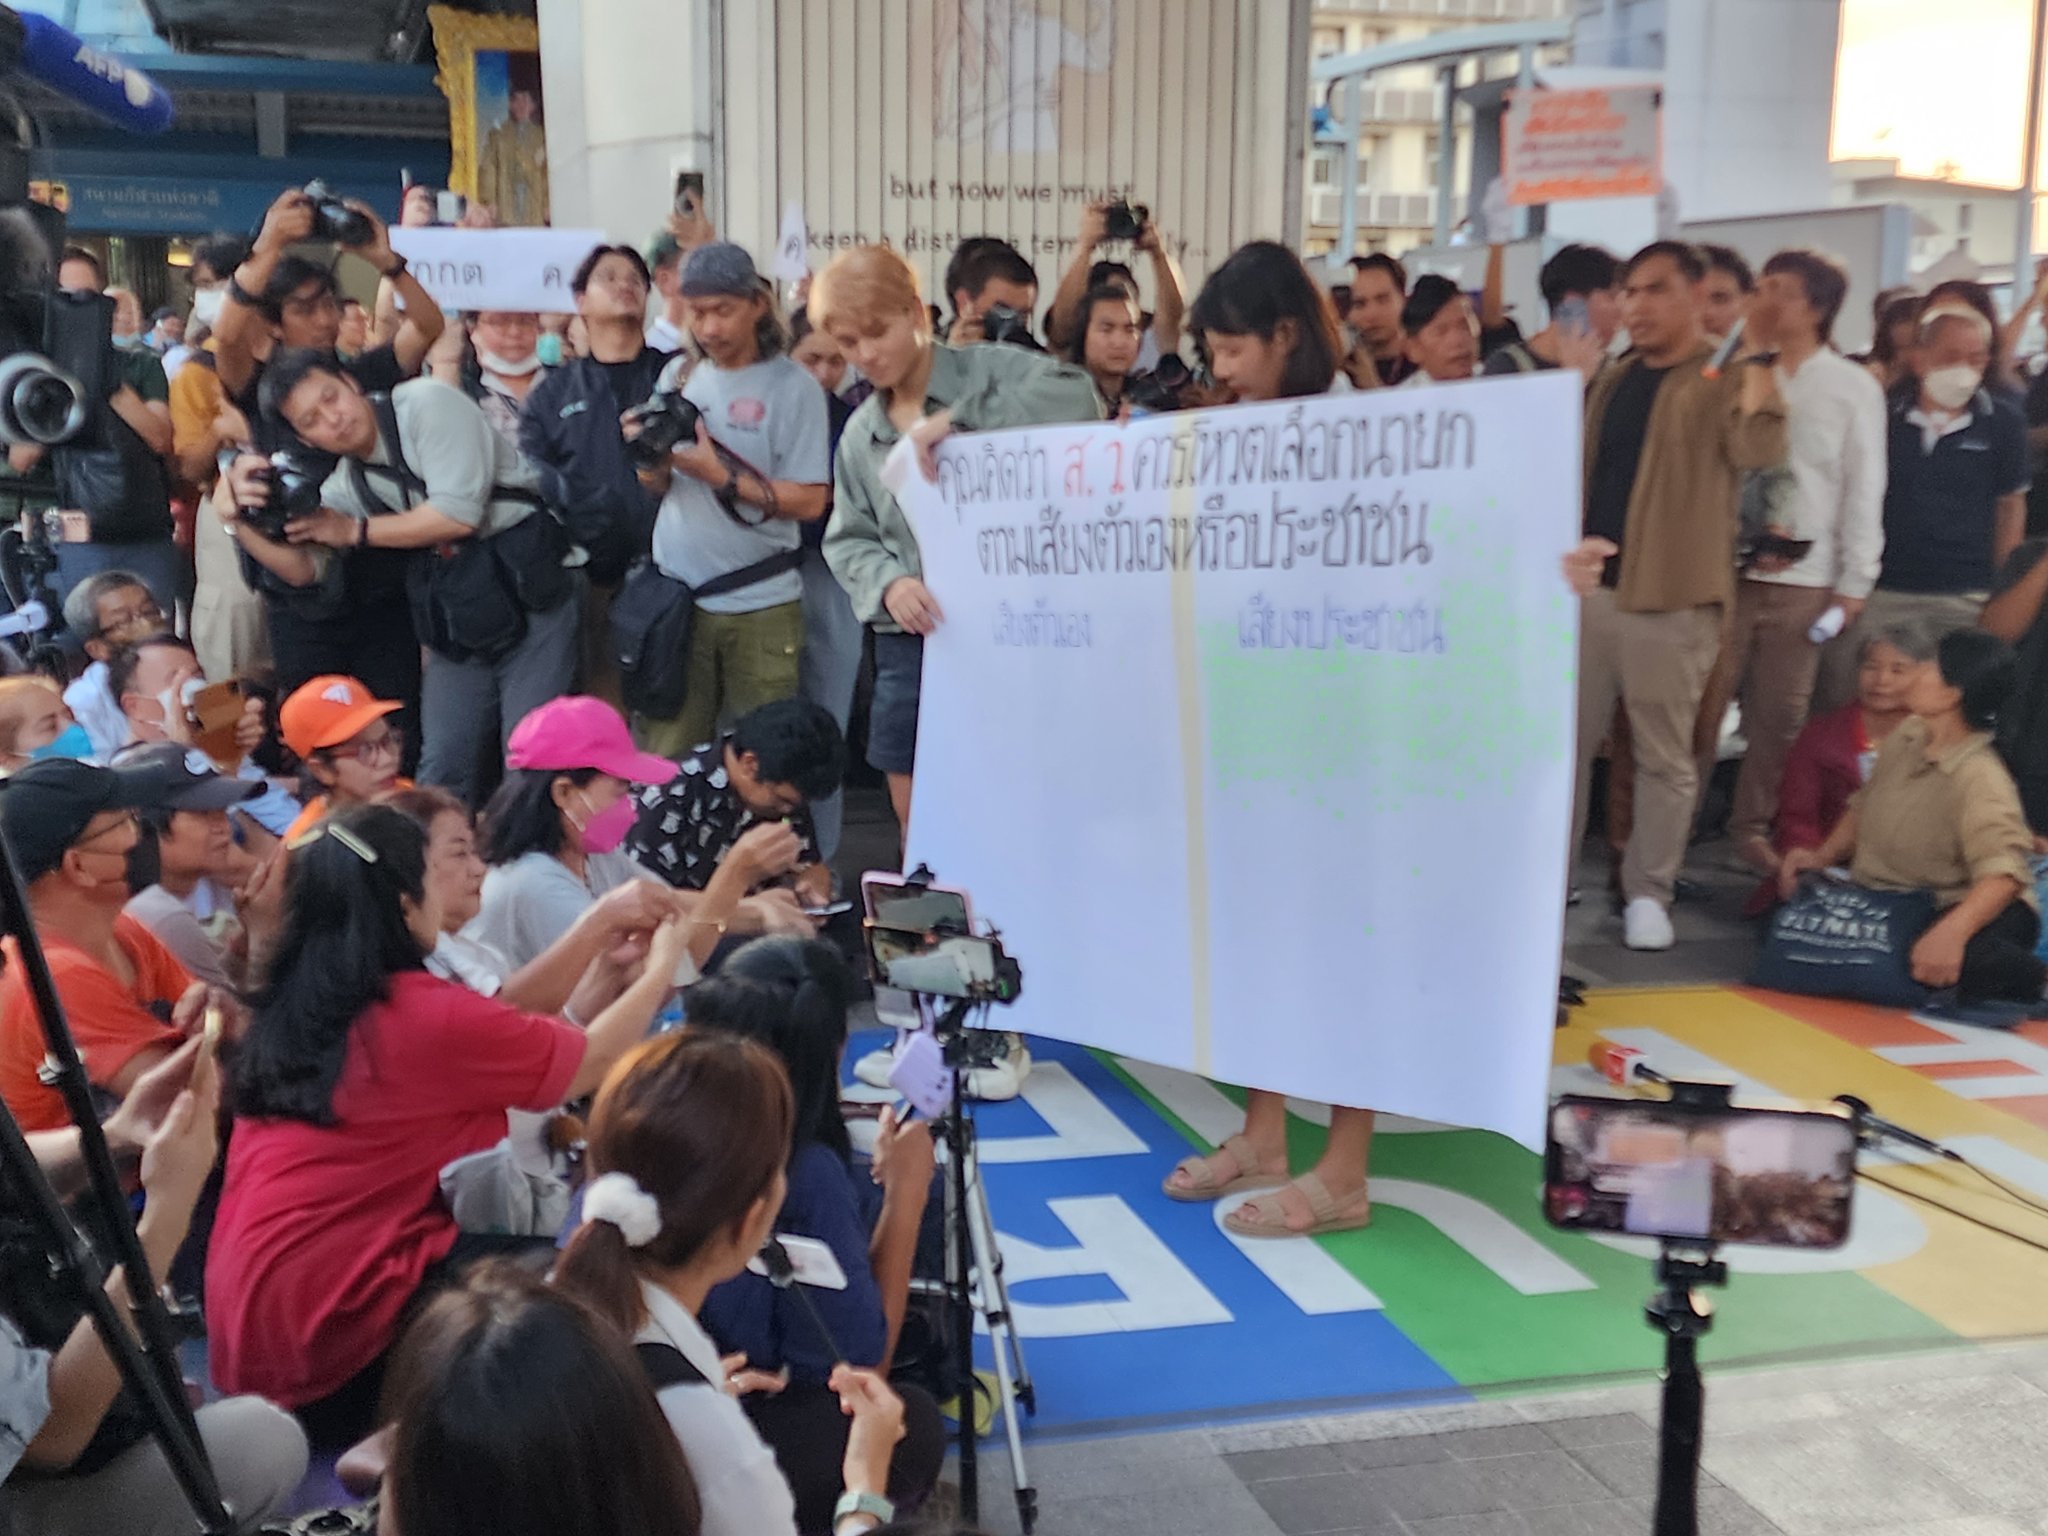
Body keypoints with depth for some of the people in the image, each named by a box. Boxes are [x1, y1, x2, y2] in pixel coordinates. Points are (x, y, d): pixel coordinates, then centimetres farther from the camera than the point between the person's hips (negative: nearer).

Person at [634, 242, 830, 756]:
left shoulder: (793, 386, -5)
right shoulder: (678, 375, 9)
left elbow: (811, 501, -10)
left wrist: (720, 477, -19)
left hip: (761, 606, -3)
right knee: (666, 759, 3)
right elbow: (654, 484, 13)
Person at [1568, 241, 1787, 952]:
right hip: (1589, 588, 6)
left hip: (1671, 599, -6)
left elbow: (1760, 453, -24)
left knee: (1664, 754, 2)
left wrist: (1759, 362, -32)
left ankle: (1648, 892, 12)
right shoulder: (1610, 382, 14)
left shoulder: (1724, 378, -5)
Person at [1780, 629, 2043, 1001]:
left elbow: (2002, 874, -38)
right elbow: (1865, 806, 16)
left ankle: (2035, 979, -7)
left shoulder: (1979, 778, -25)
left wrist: (1950, 932, -52)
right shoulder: (1907, 738, -2)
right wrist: (1823, 856, 2)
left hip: (1980, 912, -7)